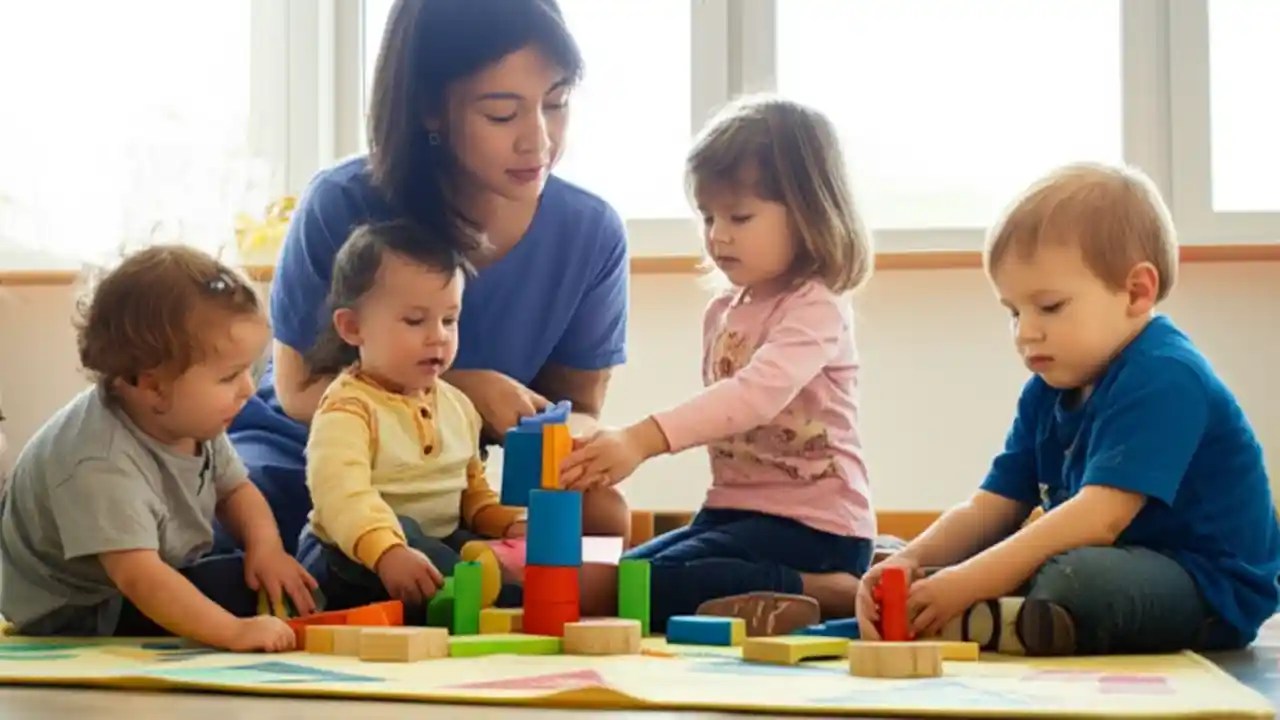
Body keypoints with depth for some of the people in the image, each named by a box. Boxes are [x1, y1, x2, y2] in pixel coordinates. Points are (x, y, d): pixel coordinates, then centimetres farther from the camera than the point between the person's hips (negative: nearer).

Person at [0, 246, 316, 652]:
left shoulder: (190, 419, -9)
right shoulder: (101, 466, -38)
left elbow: (234, 489, 7)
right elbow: (139, 579, -45)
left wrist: (266, 546, -13)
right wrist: (234, 632, -51)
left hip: (165, 581, 9)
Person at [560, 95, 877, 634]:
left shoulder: (816, 309, -15)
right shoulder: (722, 312, 12)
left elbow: (756, 393, -32)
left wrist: (644, 439, -44)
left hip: (812, 524, -9)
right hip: (733, 508, 9)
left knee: (655, 588, -24)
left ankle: (825, 595, -12)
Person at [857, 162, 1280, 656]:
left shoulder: (1162, 379, -19)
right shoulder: (1048, 393, 11)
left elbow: (1099, 517, -28)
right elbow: (989, 509, 7)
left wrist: (968, 582, -32)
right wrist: (910, 561, -13)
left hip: (1211, 588, -9)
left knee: (1077, 578, -40)